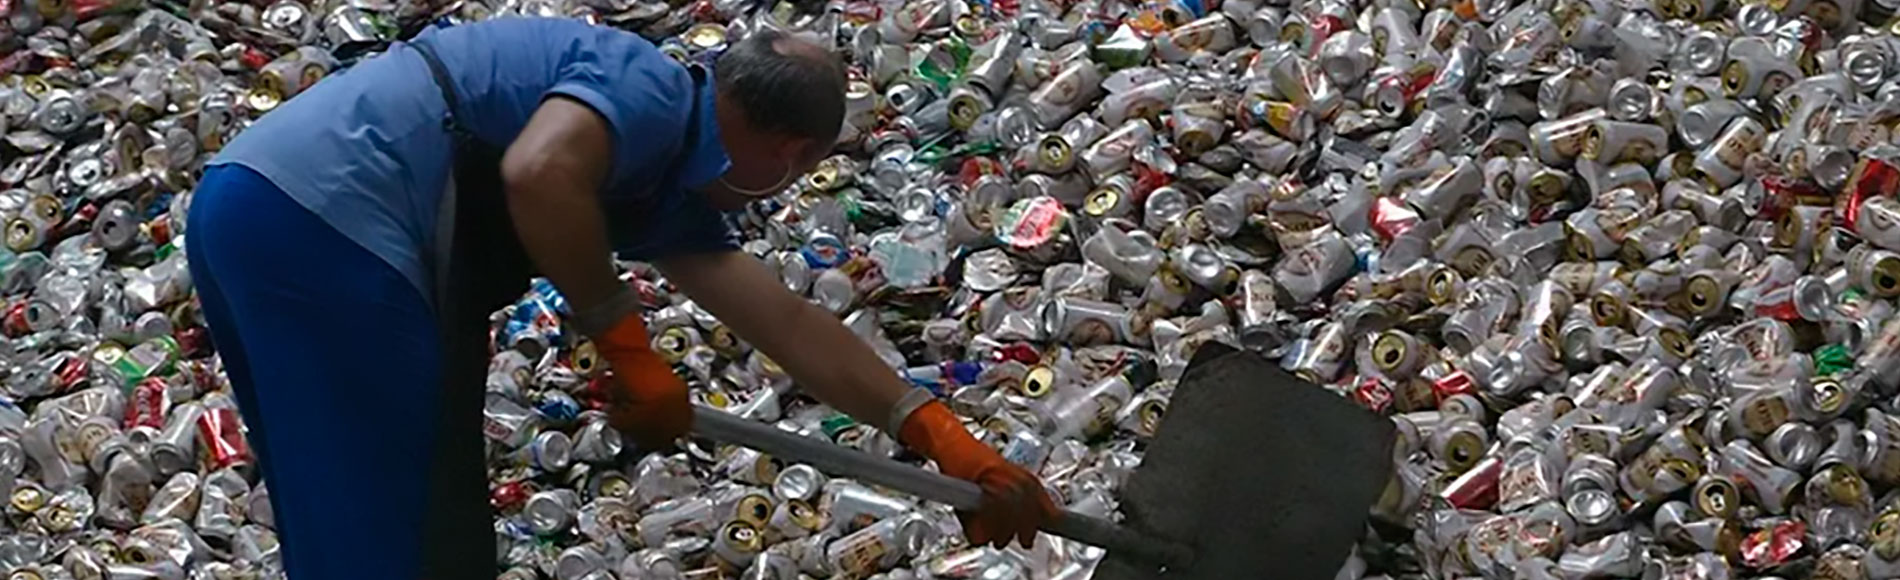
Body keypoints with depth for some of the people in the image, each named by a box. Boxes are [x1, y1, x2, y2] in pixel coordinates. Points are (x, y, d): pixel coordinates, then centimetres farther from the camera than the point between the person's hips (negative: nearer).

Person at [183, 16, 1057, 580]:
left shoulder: (668, 185, 23)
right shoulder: (650, 88, -4)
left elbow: (792, 328, 25)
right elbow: (539, 172, -24)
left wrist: (939, 435, 26)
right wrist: (625, 341, -11)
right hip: (322, 220, -10)